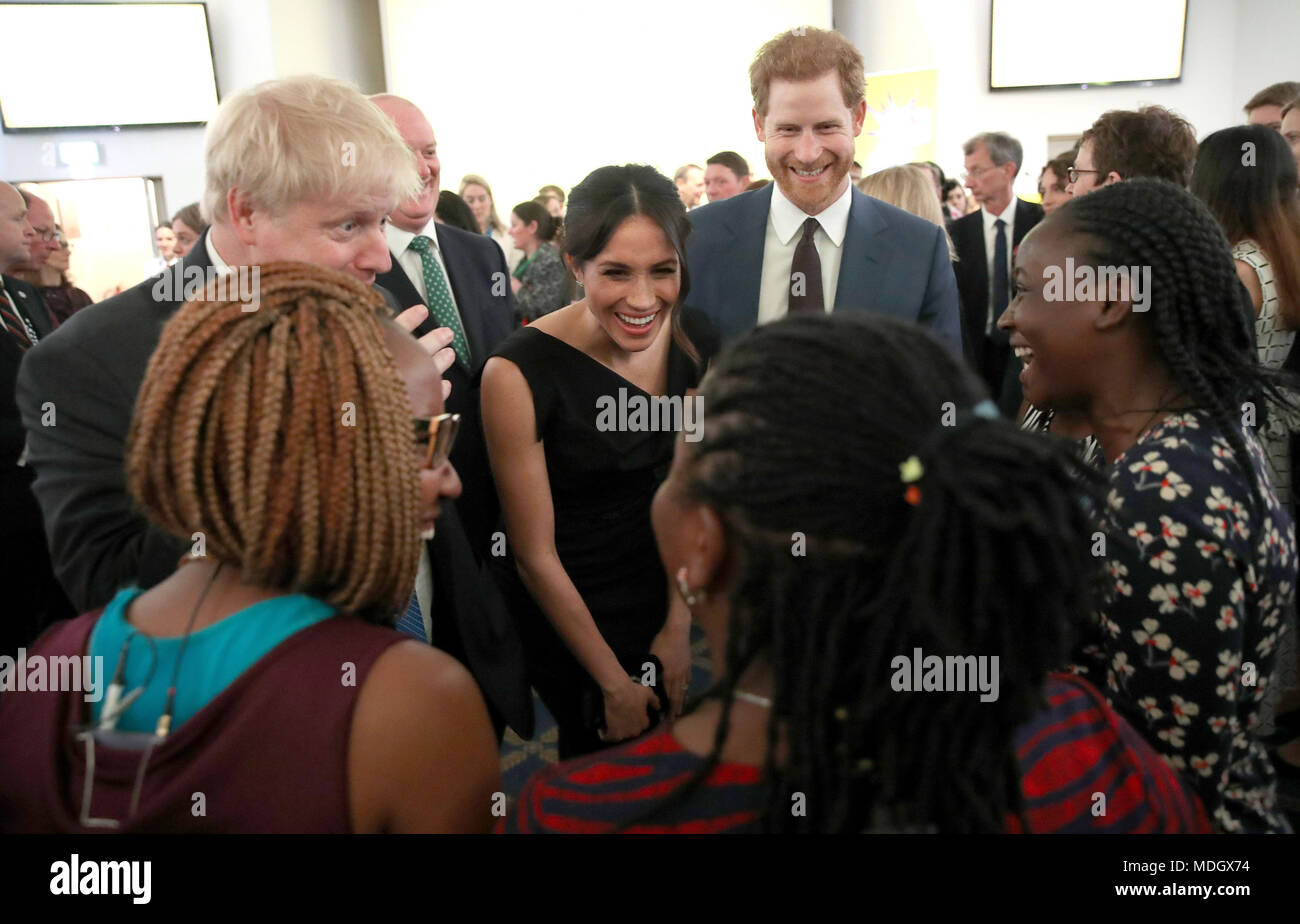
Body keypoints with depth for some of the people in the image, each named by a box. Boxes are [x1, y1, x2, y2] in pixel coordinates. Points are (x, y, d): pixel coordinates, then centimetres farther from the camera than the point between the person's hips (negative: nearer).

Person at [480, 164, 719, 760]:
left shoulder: (691, 342, -11)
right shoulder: (518, 373, -27)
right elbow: (535, 556, -19)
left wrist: (679, 627, -2)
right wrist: (612, 681, -11)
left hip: (653, 588, 5)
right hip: (558, 607, -4)